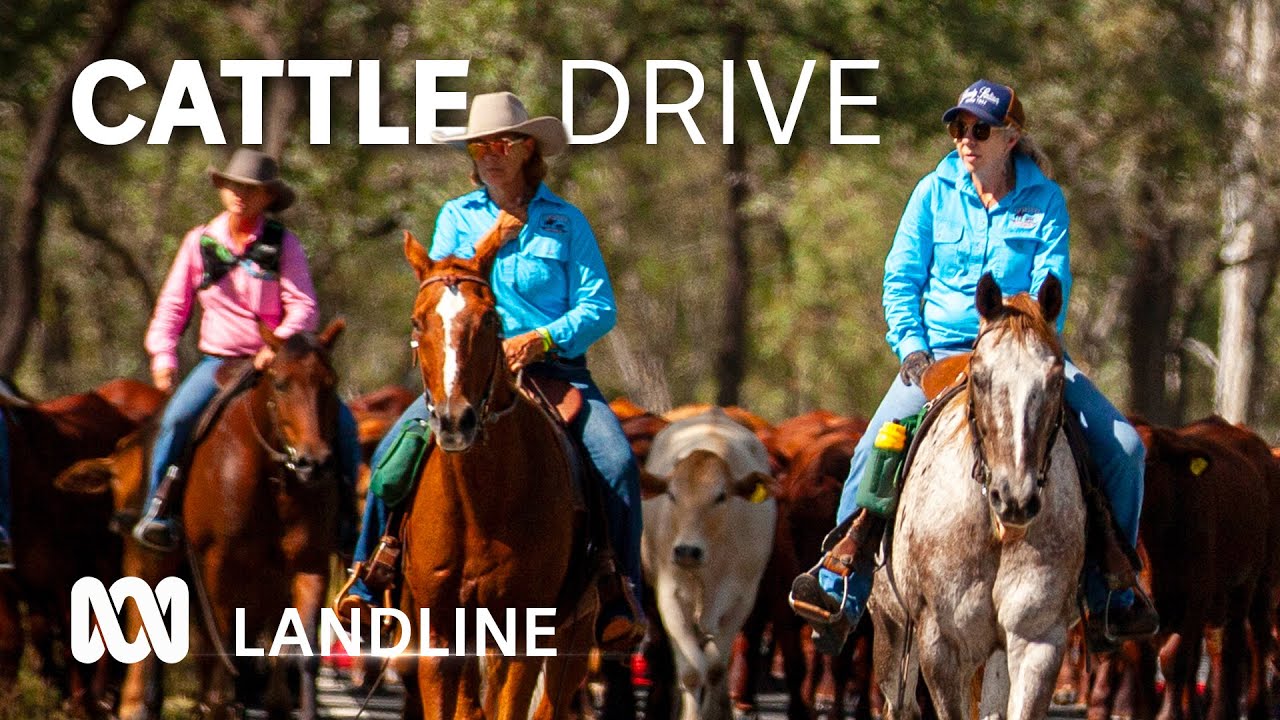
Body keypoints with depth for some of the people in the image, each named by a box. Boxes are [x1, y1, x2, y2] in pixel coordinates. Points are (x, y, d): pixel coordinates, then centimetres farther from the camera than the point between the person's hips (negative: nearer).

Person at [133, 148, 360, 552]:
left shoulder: (283, 245, -1)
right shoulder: (200, 242, 4)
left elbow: (304, 307, -9)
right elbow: (174, 304, 9)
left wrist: (280, 344, -28)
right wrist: (163, 354, -7)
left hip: (276, 362, 0)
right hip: (218, 362, 0)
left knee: (340, 422, -16)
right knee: (179, 416, -26)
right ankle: (157, 508, -16)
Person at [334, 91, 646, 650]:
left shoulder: (565, 221, 5)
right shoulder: (457, 217, 11)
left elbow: (600, 308, -1)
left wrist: (540, 340, -17)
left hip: (556, 367, -1)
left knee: (617, 462, -25)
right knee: (394, 451, -20)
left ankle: (622, 603, -19)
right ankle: (369, 582, -11)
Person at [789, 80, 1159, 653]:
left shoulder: (1044, 199, 3)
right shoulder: (934, 193, 5)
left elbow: (1051, 285, -4)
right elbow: (900, 279, 6)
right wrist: (912, 348, -9)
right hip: (940, 349, -1)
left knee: (1122, 449, -16)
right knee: (876, 449, -26)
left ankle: (1111, 588, 0)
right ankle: (841, 593, -17)